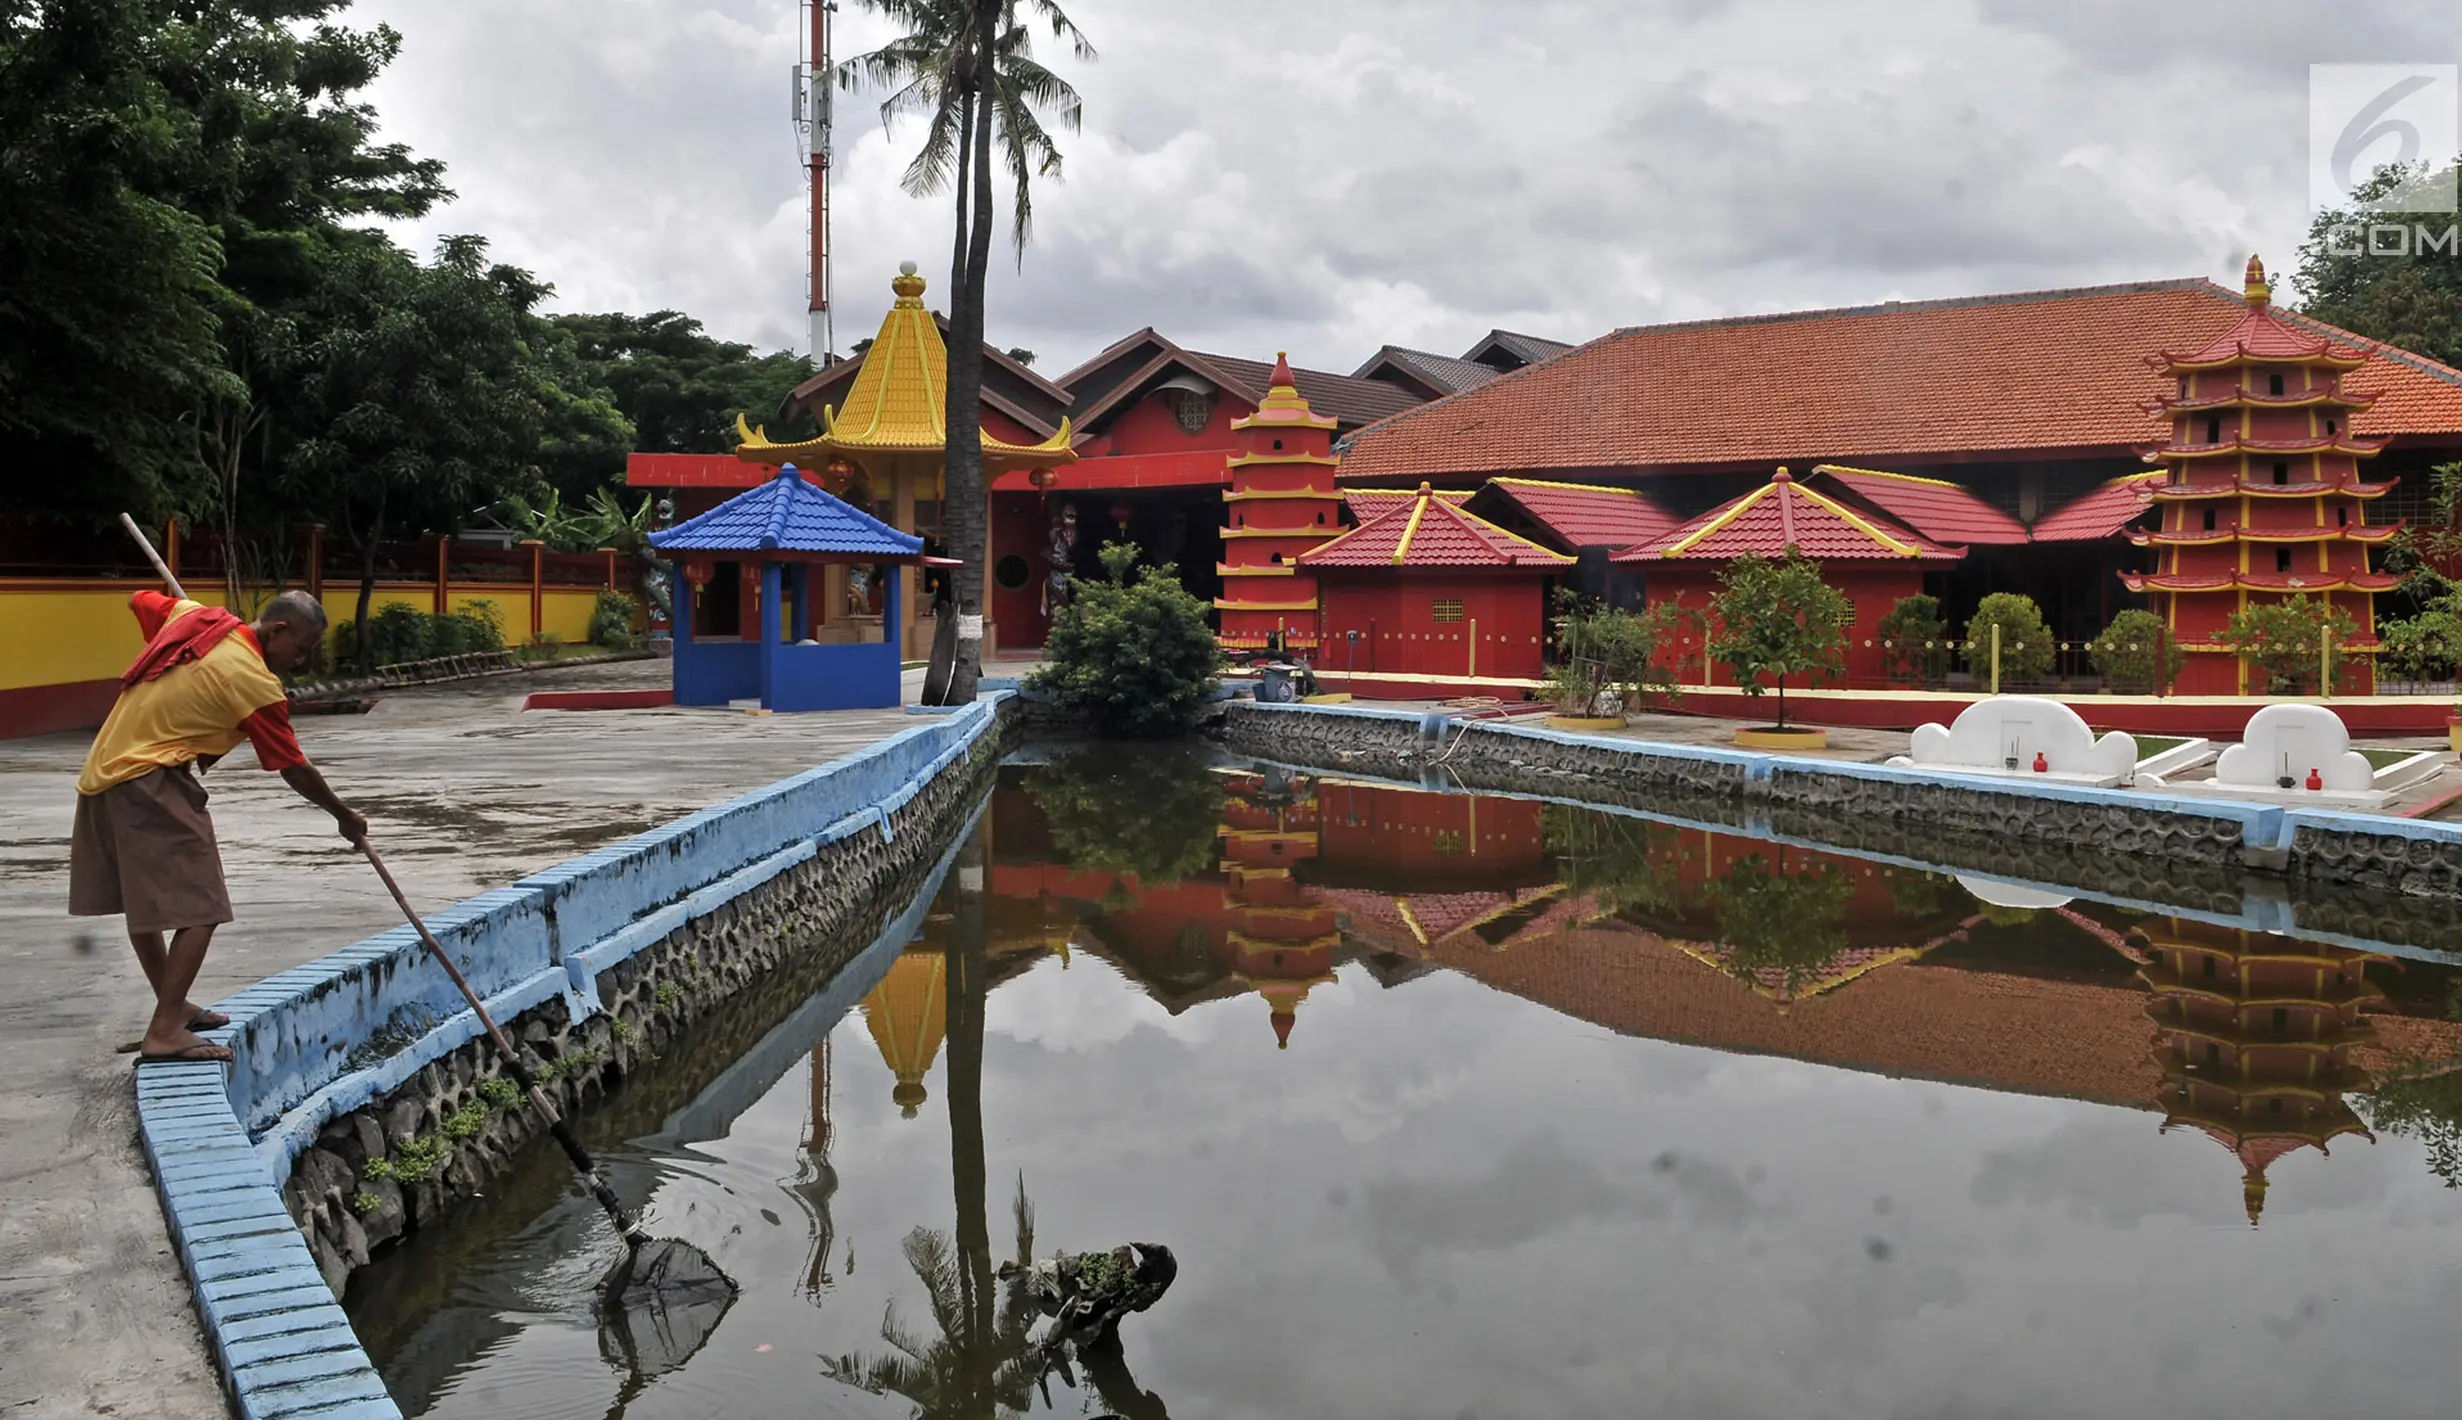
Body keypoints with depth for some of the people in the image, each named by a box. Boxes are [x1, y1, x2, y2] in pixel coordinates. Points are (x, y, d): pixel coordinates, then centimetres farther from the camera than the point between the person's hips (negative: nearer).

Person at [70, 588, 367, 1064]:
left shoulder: (194, 617, 6)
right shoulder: (253, 681, -15)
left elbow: (140, 601, 28)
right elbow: (295, 770, -8)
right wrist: (345, 817, 7)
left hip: (102, 773, 10)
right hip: (152, 785, -10)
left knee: (144, 902, 19)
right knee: (199, 909, -9)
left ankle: (171, 1006, 32)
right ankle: (164, 1033, -12)